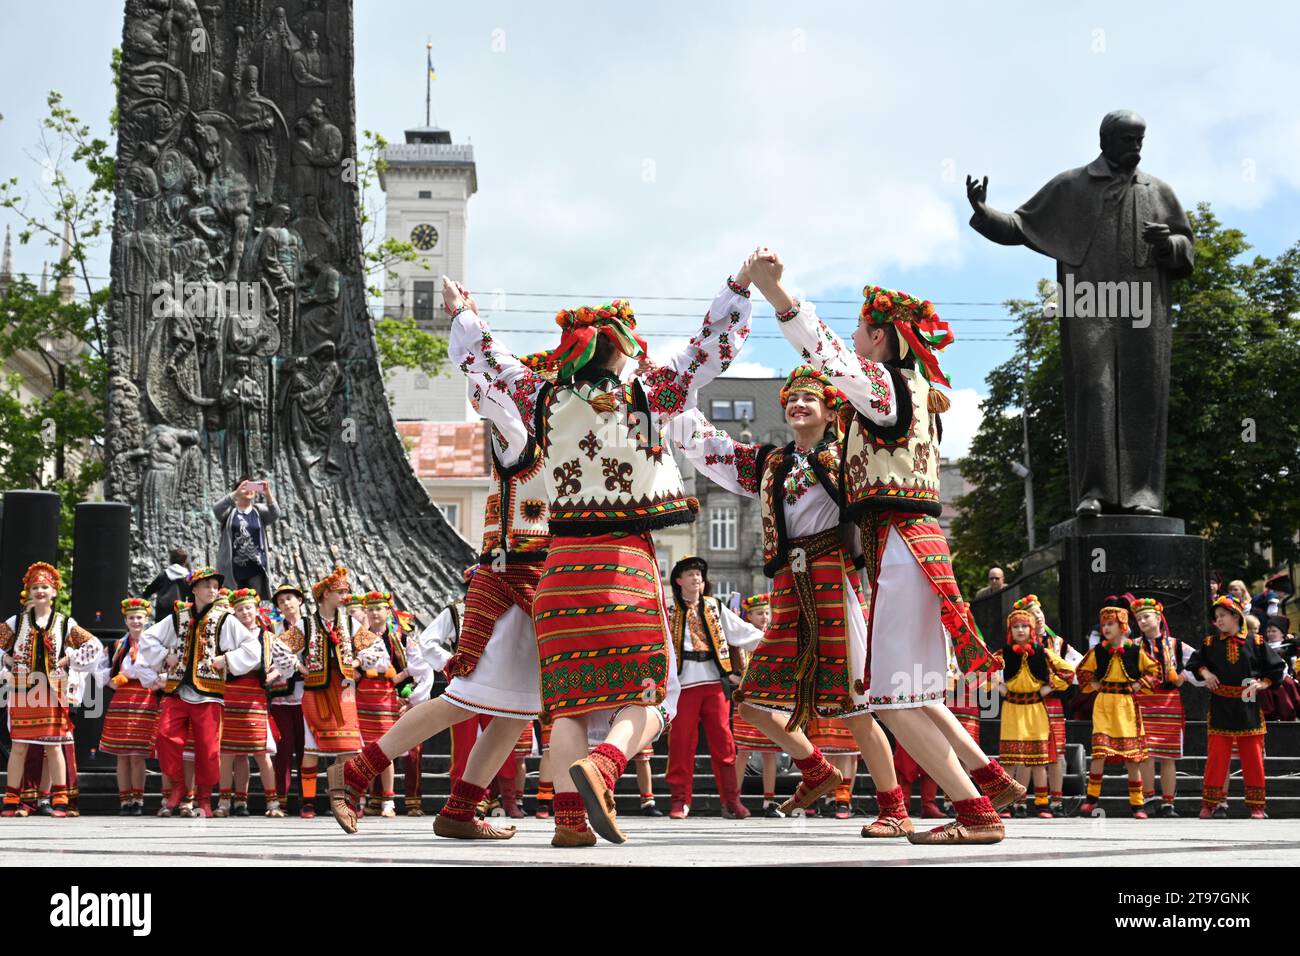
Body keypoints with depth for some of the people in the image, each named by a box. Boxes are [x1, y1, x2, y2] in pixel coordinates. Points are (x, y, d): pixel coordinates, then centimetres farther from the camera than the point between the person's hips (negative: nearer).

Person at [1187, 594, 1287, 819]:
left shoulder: (1255, 643, 1)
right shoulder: (1210, 643, 6)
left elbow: (1277, 668, 7)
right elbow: (1194, 663, 19)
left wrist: (1263, 684, -5)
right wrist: (1204, 672, 0)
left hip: (1249, 709, -1)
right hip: (1220, 709, 1)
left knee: (1253, 759, 3)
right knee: (1216, 757, -1)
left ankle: (1257, 806, 11)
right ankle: (1210, 804, 4)